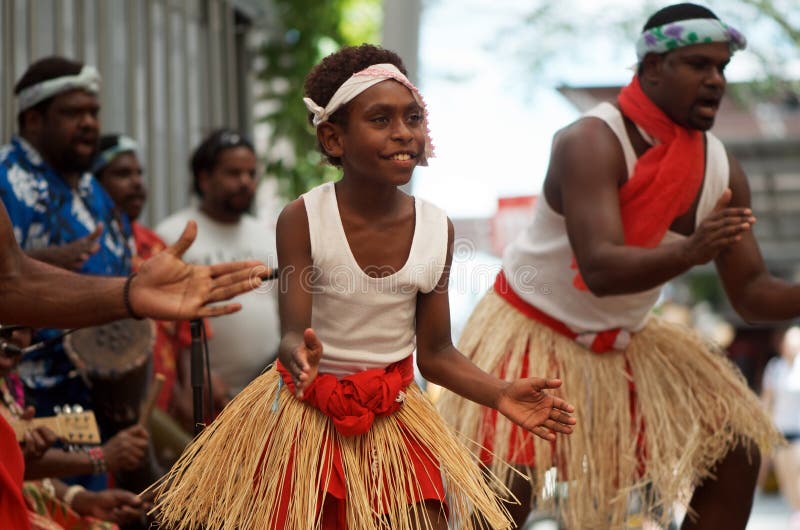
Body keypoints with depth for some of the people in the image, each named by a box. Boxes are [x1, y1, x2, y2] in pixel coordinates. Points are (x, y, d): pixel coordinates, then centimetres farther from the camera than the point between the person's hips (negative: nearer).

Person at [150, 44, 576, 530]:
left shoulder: (437, 229, -6)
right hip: (308, 415, -2)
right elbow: (293, 333, -19)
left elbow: (435, 353, -1)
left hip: (393, 419, 3)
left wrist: (501, 395, -16)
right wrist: (300, 354, -43)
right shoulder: (302, 220, -15)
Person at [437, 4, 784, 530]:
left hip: (625, 342, 7)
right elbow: (601, 270, -39)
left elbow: (750, 292, -3)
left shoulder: (723, 171, -7)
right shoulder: (591, 143, -27)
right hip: (531, 332, -6)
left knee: (736, 447, -2)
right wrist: (688, 252, -55)